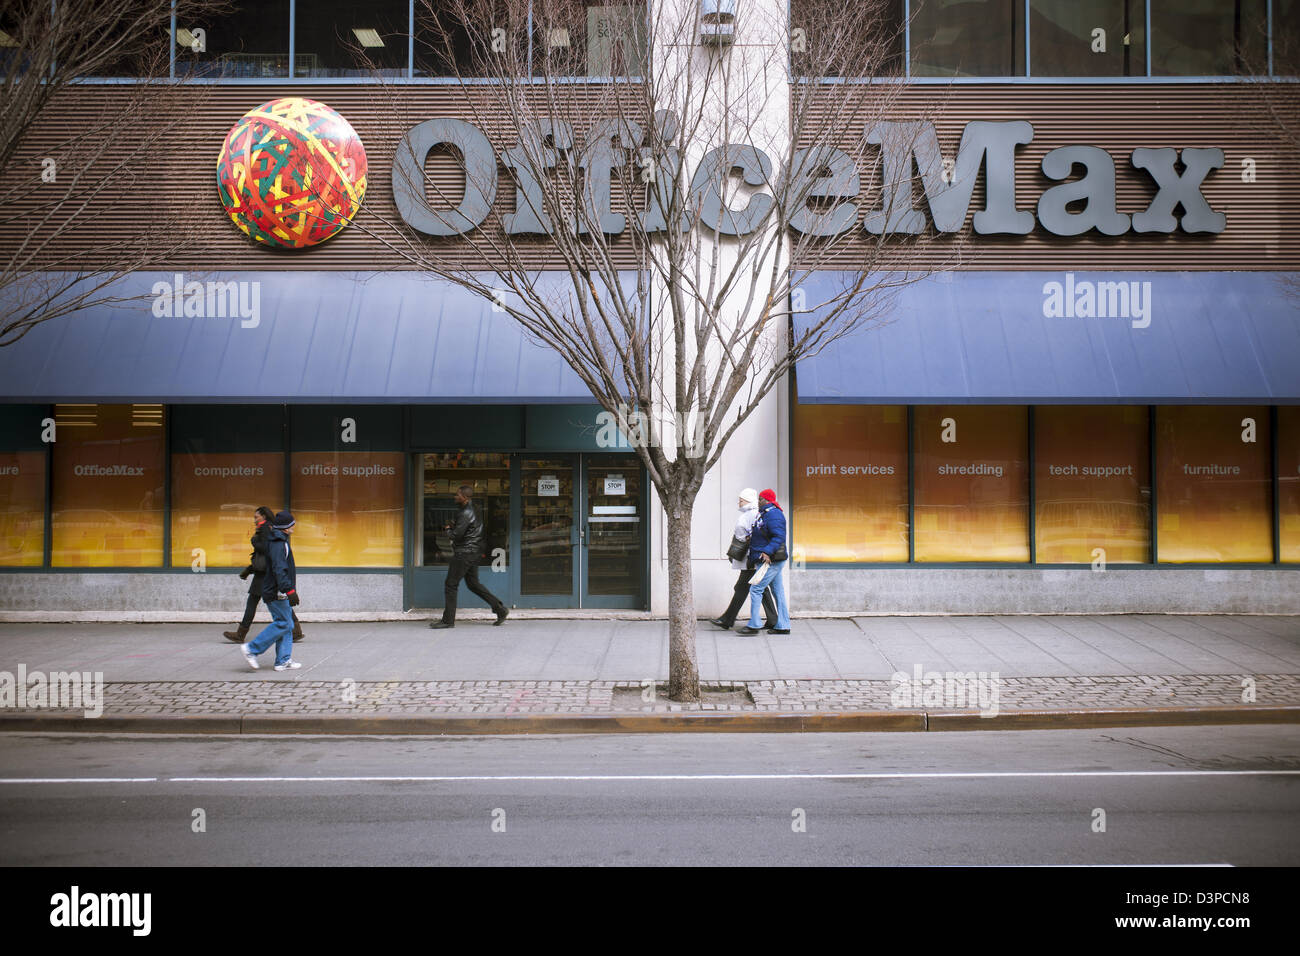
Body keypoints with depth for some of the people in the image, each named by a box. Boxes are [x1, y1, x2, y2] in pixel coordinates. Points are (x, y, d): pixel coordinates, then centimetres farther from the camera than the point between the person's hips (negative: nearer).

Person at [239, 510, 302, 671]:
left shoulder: (280, 542, 16)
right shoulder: (278, 544, -17)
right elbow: (279, 570, -25)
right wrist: (290, 591, -28)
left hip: (279, 593, 10)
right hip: (276, 593, -10)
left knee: (287, 625, 8)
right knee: (283, 623, -10)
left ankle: (283, 661, 8)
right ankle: (251, 649, -6)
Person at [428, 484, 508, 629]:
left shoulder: (465, 514, -19)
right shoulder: (472, 510, 13)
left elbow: (457, 535, -22)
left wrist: (449, 529, -2)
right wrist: (453, 527, 8)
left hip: (464, 553, -10)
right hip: (473, 552, 10)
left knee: (450, 585, -2)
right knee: (473, 584, 15)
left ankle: (448, 620, 2)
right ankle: (500, 609, 13)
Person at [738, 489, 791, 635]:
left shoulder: (773, 514, -16)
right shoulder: (764, 514, 16)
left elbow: (779, 536, -24)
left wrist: (767, 552, -30)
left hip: (771, 561, -11)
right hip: (771, 561, 11)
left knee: (756, 589, -9)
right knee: (778, 591, 10)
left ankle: (753, 625, -6)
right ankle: (783, 626, 13)